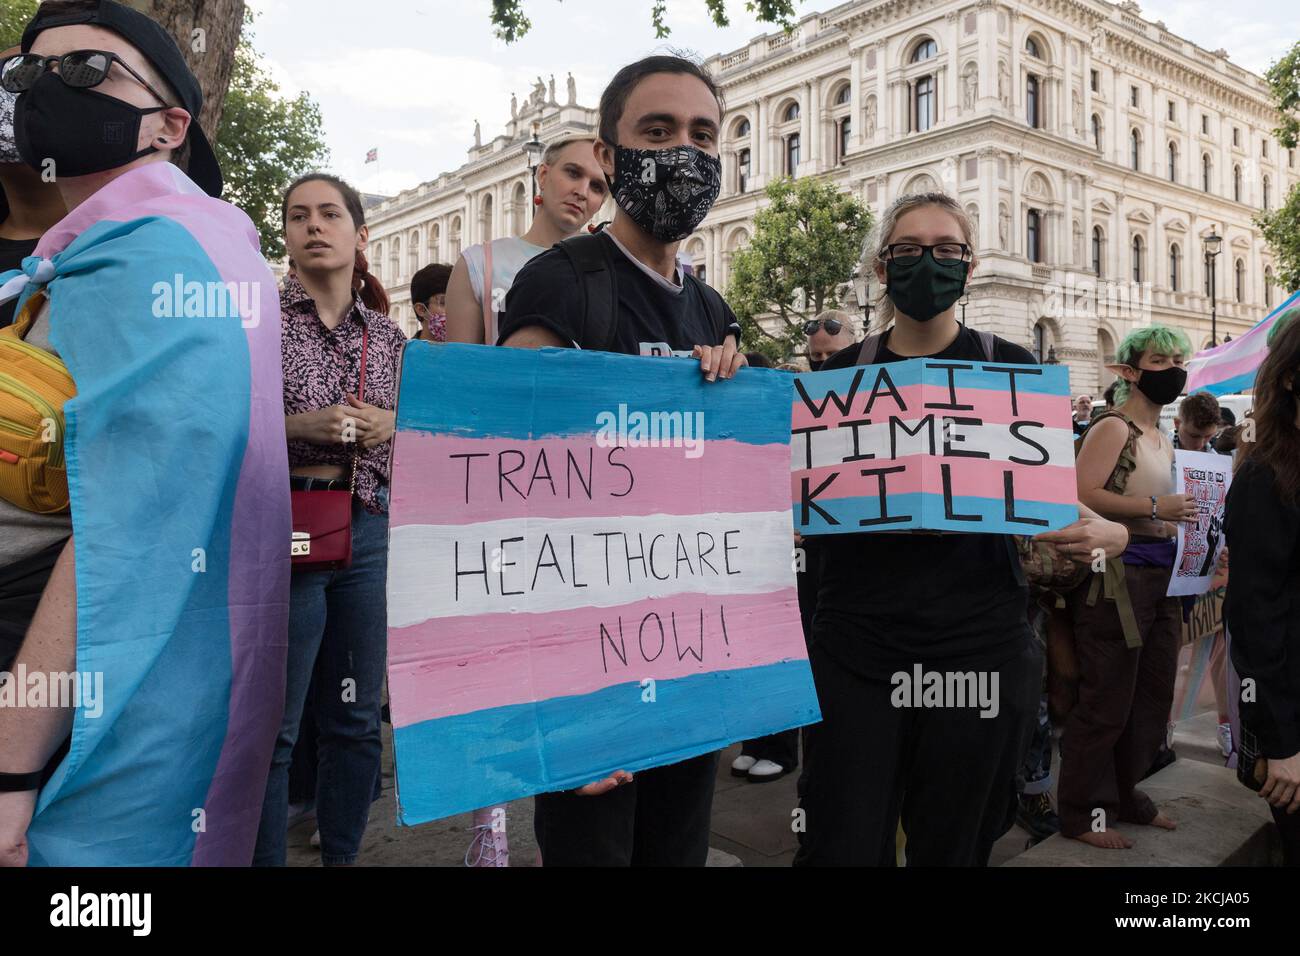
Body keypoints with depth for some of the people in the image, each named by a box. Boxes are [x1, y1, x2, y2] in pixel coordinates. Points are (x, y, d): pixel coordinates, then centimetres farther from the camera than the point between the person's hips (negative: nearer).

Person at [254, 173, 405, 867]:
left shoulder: (387, 333, 10)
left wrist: (390, 425, -2)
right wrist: (300, 425, -18)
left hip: (367, 530, 4)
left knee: (356, 718, 12)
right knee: (271, 726, 2)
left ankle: (342, 856, 29)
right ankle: (263, 858, 20)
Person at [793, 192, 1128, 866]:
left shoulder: (1010, 369, 3)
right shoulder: (841, 374, 5)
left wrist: (1103, 533, -16)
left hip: (978, 649, 0)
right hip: (854, 650, 1)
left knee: (952, 848, 13)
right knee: (840, 848, 2)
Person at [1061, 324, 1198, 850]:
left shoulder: (1163, 438, 18)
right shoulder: (1113, 428, -10)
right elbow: (1082, 494, -23)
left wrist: (1186, 513, 11)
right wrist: (1154, 508, -24)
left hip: (1161, 575, 10)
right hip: (1117, 574, -9)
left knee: (1152, 697, 16)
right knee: (1107, 700, -2)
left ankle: (1124, 794, 31)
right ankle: (1084, 812, 10)